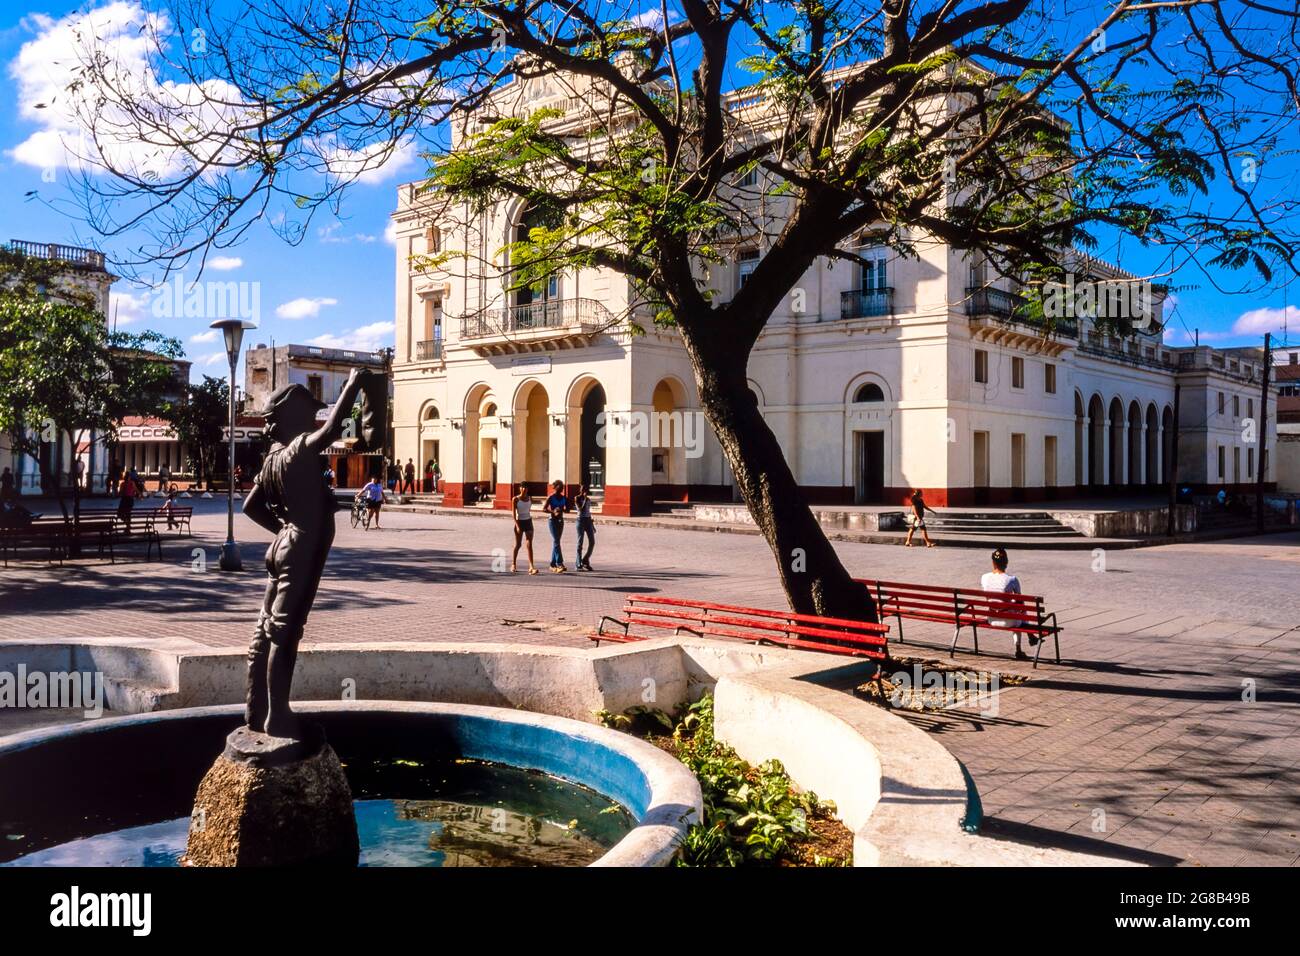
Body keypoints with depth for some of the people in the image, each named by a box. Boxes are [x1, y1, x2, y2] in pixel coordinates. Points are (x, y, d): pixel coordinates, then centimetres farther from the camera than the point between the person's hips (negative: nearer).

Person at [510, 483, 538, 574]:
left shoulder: (530, 498, 5)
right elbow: (513, 513, -12)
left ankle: (531, 567, -14)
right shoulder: (515, 499, -7)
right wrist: (517, 525, -19)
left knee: (529, 545, -7)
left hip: (528, 521, 3)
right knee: (517, 545, 6)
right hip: (519, 522, -3)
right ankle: (513, 564, 23)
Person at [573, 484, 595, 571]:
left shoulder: (588, 499, 13)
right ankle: (579, 565, 2)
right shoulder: (577, 498, -4)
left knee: (592, 542, 0)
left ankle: (585, 561, 15)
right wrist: (585, 498, -17)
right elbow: (581, 509, -16)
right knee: (580, 543, -3)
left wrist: (592, 524, 18)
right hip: (581, 520, -6)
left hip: (588, 520, 6)